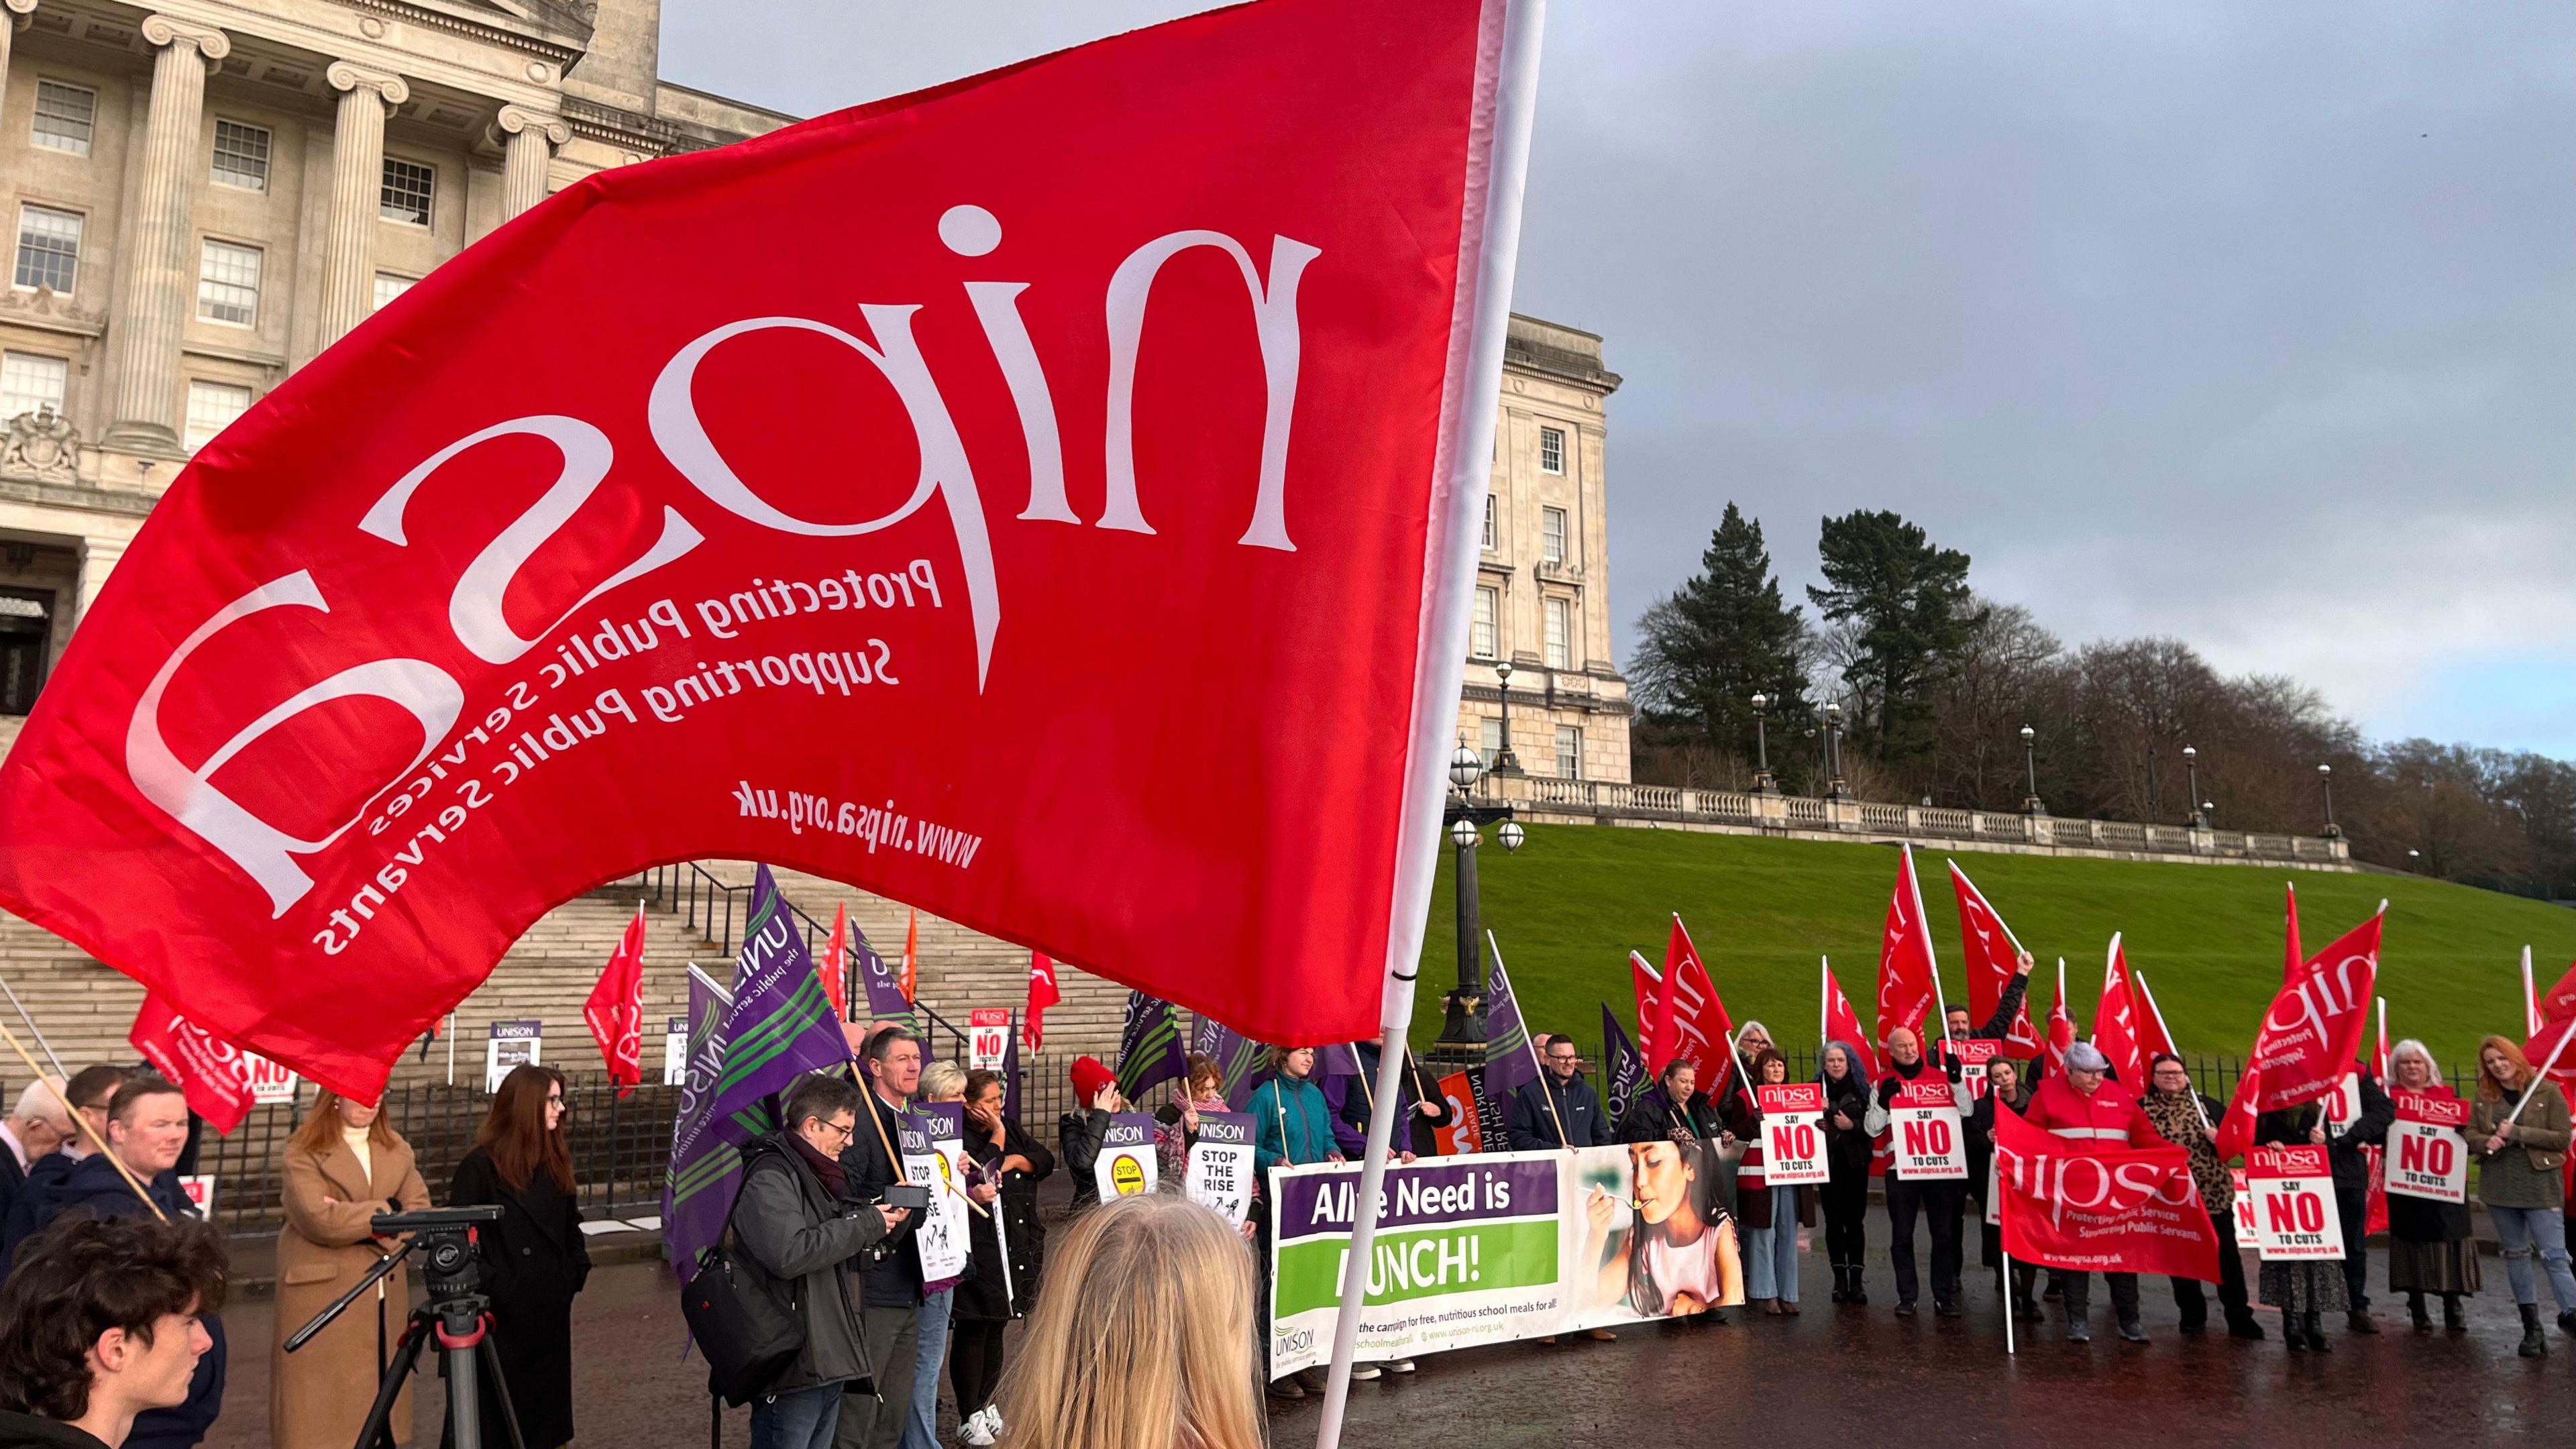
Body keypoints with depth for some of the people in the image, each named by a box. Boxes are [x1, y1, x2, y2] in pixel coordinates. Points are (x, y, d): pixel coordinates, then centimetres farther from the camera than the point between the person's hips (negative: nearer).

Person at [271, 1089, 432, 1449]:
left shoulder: (397, 1149, 12)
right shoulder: (303, 1152, -5)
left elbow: (421, 1211, 3)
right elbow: (320, 1218, -18)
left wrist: (365, 1227, -13)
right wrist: (386, 1211, -10)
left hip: (384, 1300, 5)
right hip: (323, 1298, -5)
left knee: (380, 1409, 8)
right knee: (323, 1413, -2)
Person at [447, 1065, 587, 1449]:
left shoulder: (556, 1160, 10)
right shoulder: (480, 1165, -11)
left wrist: (577, 1270, 7)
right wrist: (492, 1285, -18)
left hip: (550, 1310, 6)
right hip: (501, 1313, -6)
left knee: (543, 1403, 13)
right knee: (494, 1417, 1)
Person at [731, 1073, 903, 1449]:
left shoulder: (817, 1174, 18)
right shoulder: (769, 1178, -15)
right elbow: (789, 1254, -28)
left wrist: (885, 1218, 10)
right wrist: (867, 1223, -19)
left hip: (828, 1359, 10)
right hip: (792, 1367, -10)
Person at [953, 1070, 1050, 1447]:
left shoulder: (1010, 1125, 12)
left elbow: (1046, 1161, 7)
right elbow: (977, 1176, -26)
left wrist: (1013, 1161, -9)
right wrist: (997, 1137, -15)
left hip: (1017, 1246, 7)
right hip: (978, 1250, -7)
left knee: (997, 1327, 16)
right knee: (973, 1330, -1)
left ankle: (986, 1404, 28)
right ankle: (970, 1416, 8)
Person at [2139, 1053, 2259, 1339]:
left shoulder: (2207, 1104, 9)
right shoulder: (2142, 1109, 2)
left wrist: (2220, 1139, -10)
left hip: (2216, 1194, 1)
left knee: (2227, 1256, 0)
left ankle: (2239, 1318, 7)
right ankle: (2192, 1316, 19)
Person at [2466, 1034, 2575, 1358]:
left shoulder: (2547, 1092, -4)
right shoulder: (2484, 1097, 8)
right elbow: (2470, 1136, 9)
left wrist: (2518, 1133, -17)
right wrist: (2486, 1141, -13)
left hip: (2540, 1185, -4)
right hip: (2499, 1186, 4)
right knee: (2516, 1255, 9)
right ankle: (2532, 1328, 17)